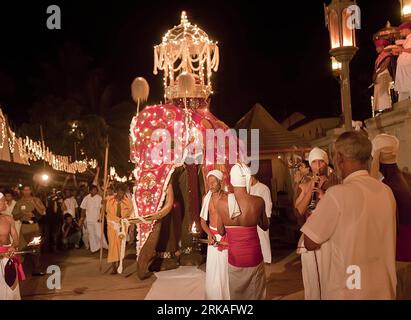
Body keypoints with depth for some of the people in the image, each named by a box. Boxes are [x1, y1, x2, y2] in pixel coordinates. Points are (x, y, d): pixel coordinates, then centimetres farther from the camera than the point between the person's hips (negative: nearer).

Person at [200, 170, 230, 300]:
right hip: (213, 236, 4)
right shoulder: (206, 198, 2)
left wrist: (225, 237, -19)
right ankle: (213, 296, 26)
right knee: (212, 270, 10)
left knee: (226, 269, 3)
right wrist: (209, 234, -9)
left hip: (226, 236, -4)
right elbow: (203, 221, 7)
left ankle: (228, 295, 21)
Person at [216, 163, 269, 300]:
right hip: (254, 256, 0)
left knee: (237, 293, 22)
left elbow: (221, 231, 0)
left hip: (234, 257, 1)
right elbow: (265, 226, 3)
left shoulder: (222, 202, -14)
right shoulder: (258, 201, -15)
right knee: (255, 293, 22)